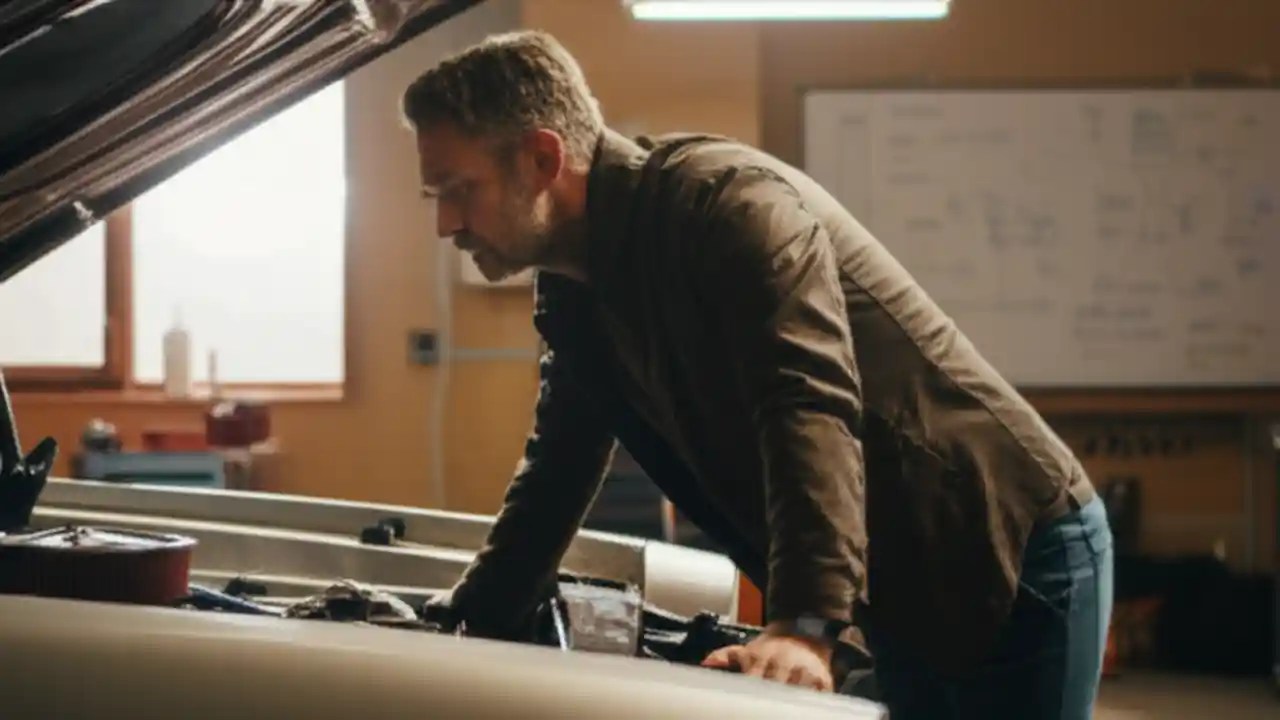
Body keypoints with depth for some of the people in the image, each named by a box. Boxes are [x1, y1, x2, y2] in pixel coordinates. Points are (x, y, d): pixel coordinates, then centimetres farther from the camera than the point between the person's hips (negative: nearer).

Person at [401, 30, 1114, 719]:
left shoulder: (723, 199, -22)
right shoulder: (574, 295, 6)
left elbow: (813, 410, -35)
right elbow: (556, 477, 17)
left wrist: (807, 626, -45)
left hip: (1013, 558, -9)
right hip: (905, 591, 9)